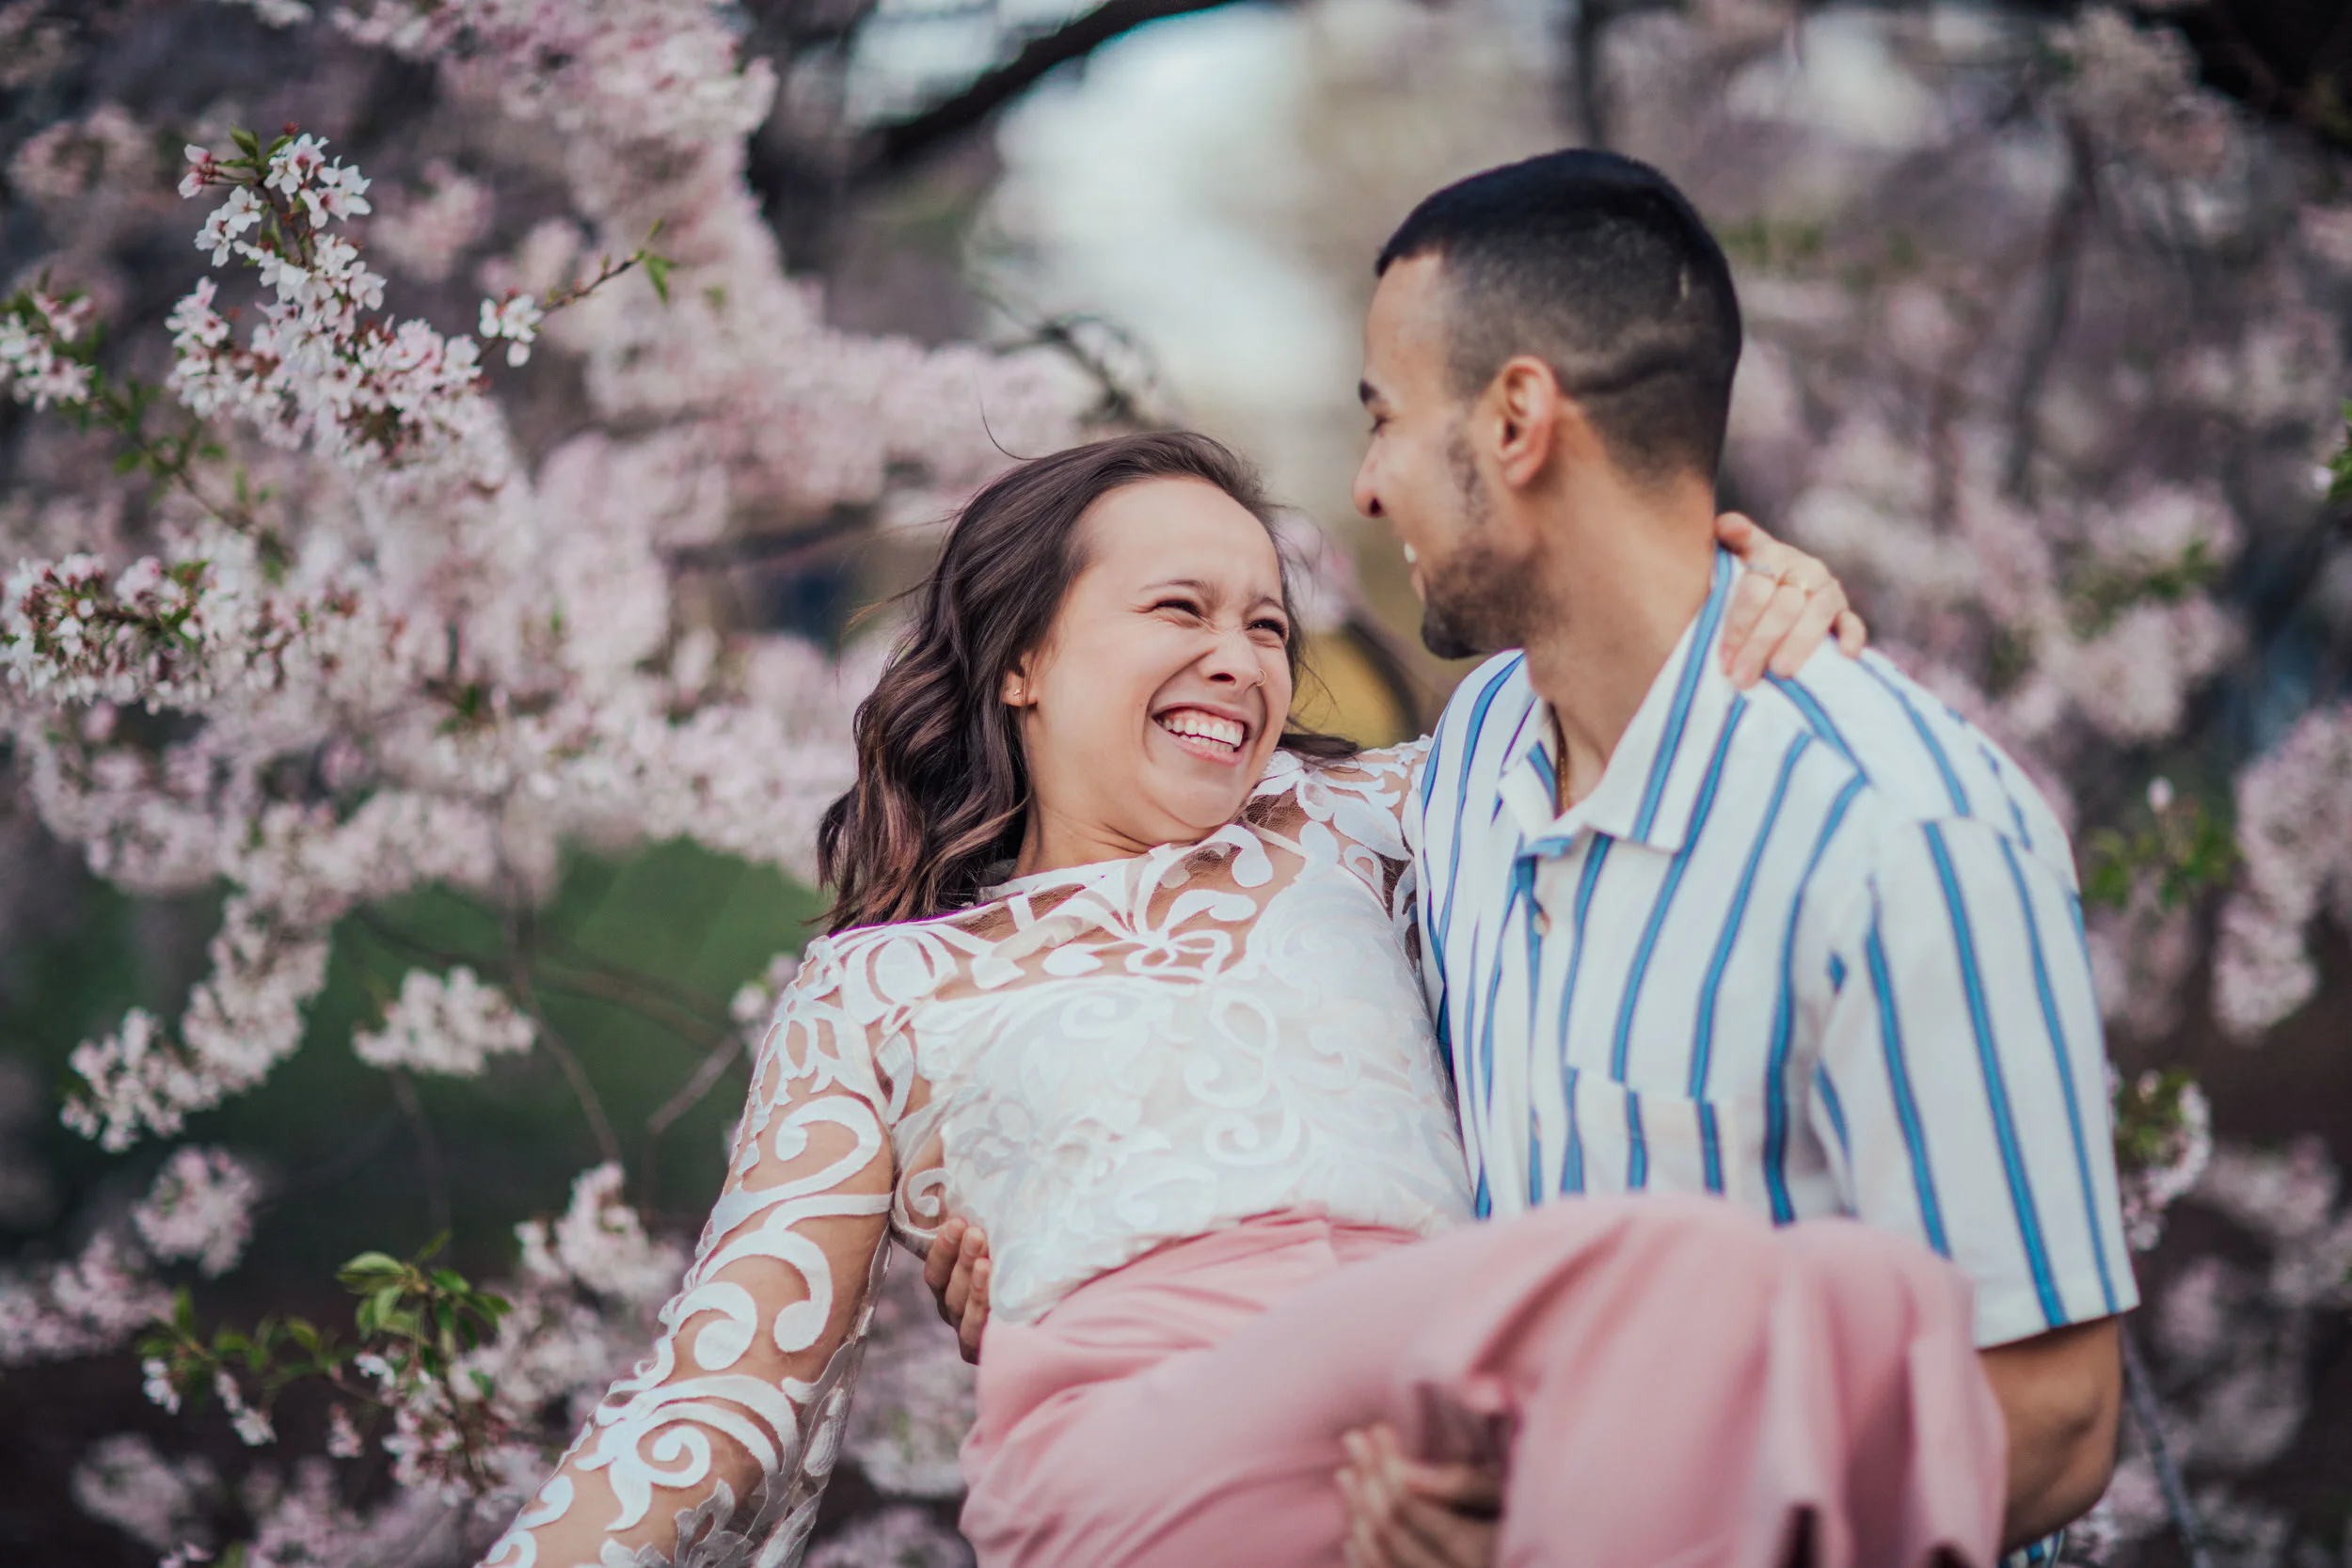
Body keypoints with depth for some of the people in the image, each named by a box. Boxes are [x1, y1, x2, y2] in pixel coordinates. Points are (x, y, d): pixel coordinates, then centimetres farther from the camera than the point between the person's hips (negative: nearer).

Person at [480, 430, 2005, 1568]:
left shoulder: (1338, 822, 30)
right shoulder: (878, 990, 22)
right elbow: (722, 1399, 17)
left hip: (1447, 1414, 4)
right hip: (1130, 1432, -4)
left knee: (1863, 1294, -34)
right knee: (1690, 1279, -37)